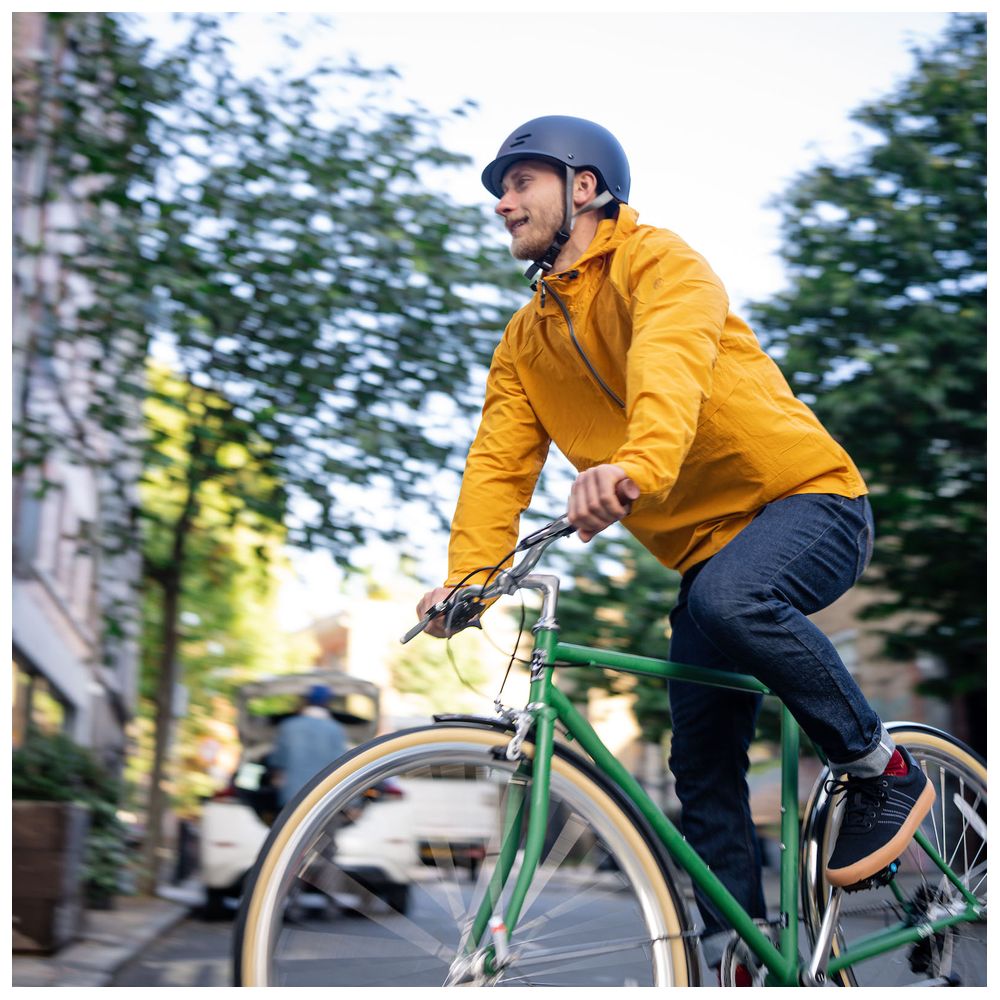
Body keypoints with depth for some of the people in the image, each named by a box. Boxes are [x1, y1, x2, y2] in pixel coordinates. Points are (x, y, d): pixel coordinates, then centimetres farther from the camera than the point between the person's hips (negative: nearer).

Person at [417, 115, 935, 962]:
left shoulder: (657, 261, -10)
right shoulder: (526, 339, 11)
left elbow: (671, 364, -31)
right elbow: (498, 459, 0)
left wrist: (637, 464, -52)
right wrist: (467, 573, -17)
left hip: (808, 499, -6)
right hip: (705, 543, 7)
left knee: (731, 596, -37)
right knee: (703, 766, 1)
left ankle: (884, 771, -15)